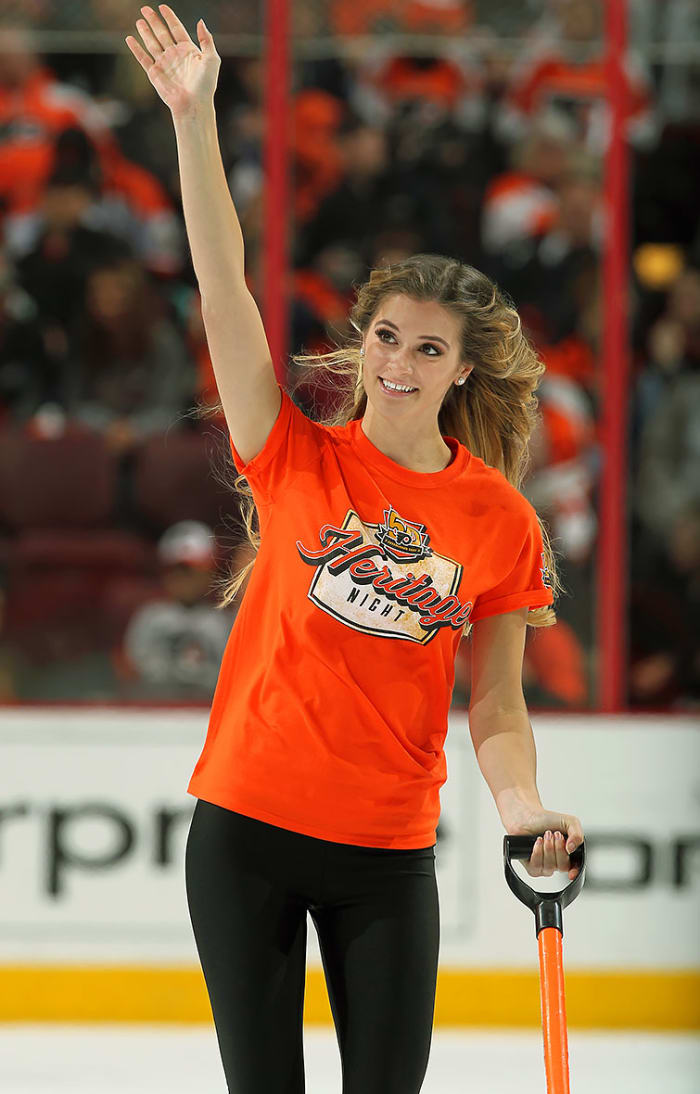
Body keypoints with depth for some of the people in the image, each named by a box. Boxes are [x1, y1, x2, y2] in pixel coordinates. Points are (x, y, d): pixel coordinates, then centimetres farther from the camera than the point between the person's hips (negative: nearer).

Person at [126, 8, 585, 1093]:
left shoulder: (501, 522, 0)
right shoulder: (298, 460, -1)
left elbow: (498, 704, 4)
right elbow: (223, 281, -8)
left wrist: (522, 804, -16)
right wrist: (194, 118, -16)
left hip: (389, 849, 0)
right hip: (247, 825, 0)